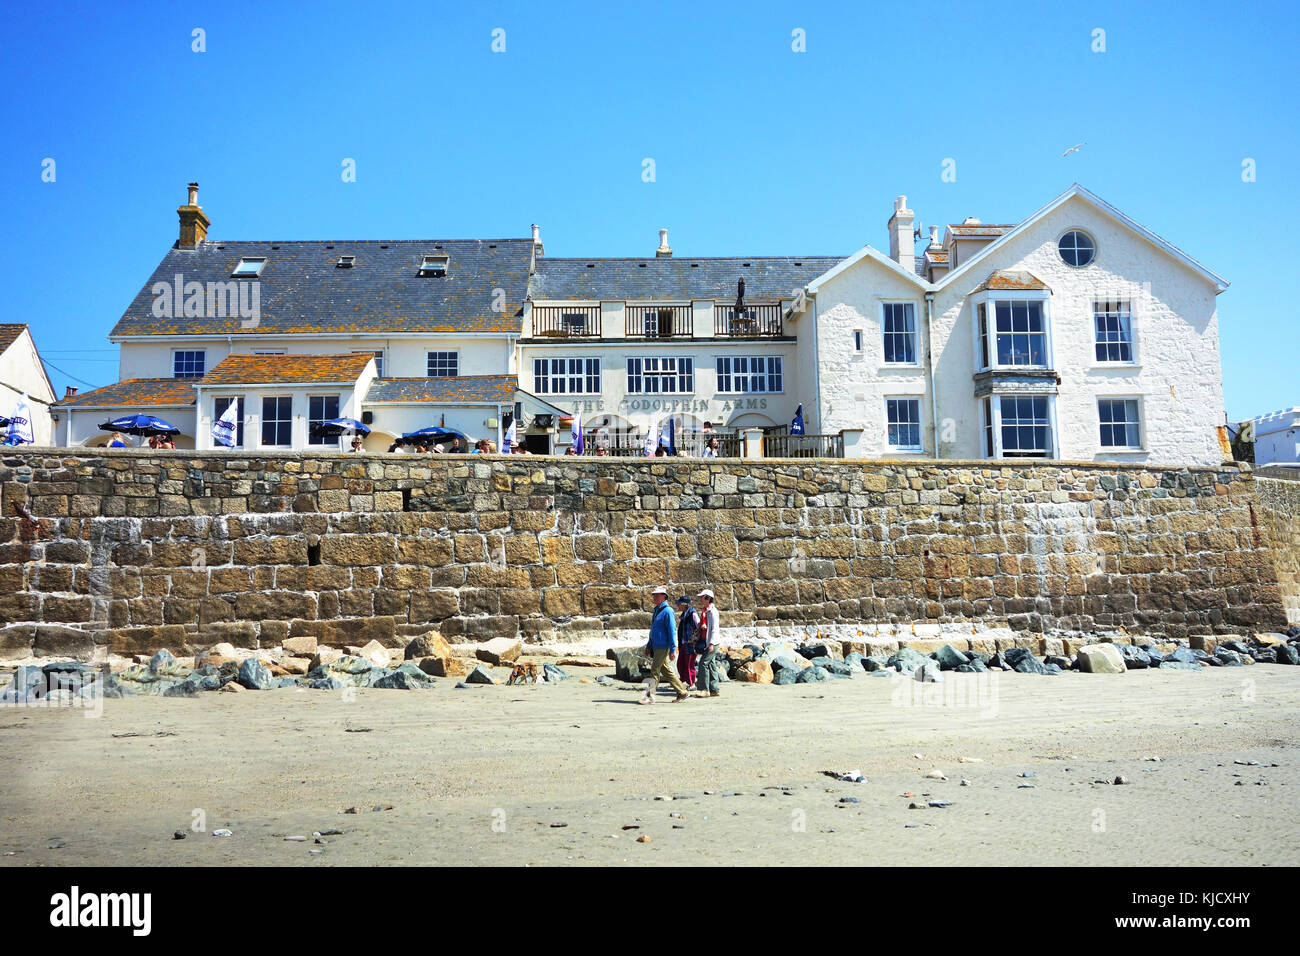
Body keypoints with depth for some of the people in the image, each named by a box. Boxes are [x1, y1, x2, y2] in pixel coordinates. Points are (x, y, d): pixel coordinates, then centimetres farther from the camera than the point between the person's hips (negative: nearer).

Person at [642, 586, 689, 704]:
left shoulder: (667, 611, -13)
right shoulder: (656, 610, 16)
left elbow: (672, 631, -17)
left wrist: (672, 650, -20)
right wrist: (649, 646, 22)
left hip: (663, 647, -9)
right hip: (656, 647, 9)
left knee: (655, 671, -7)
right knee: (666, 671, 11)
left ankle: (650, 696, -1)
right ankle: (683, 693, 17)